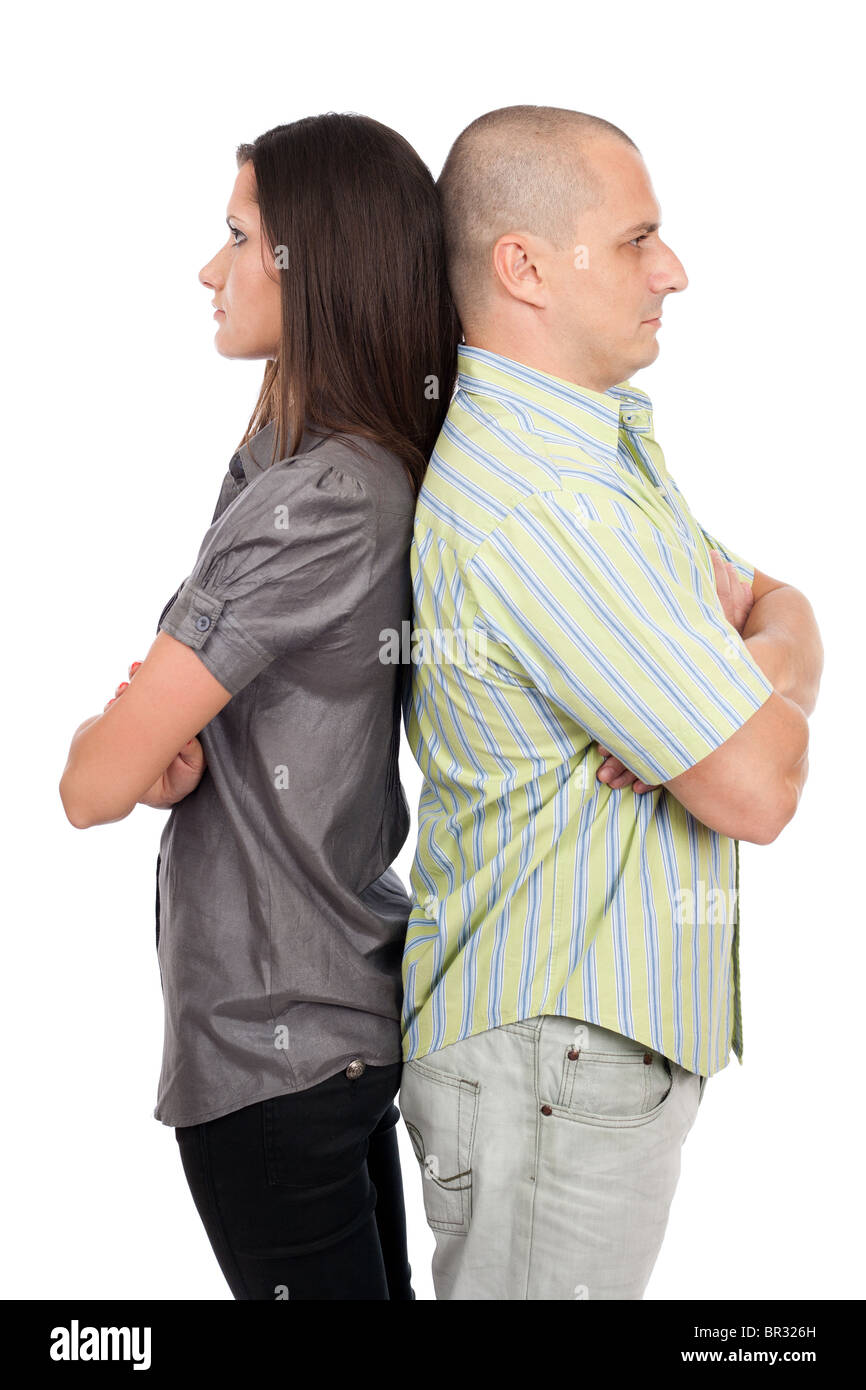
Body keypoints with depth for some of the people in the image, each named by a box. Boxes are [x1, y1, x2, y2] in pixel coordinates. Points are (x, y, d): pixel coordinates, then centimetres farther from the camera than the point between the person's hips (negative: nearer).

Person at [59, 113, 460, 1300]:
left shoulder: (317, 502, -25)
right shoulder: (379, 468, 3)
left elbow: (95, 785, -23)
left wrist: (109, 729, -1)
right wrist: (161, 724, -11)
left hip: (271, 1045, -9)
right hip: (361, 1004, 9)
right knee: (375, 1281, 23)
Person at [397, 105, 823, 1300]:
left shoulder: (609, 438, 8)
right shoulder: (540, 498, -25)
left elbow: (781, 606, 11)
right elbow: (758, 789, -23)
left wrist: (766, 642, -12)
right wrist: (778, 677, -1)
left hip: (622, 1019, 10)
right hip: (555, 1063, -10)